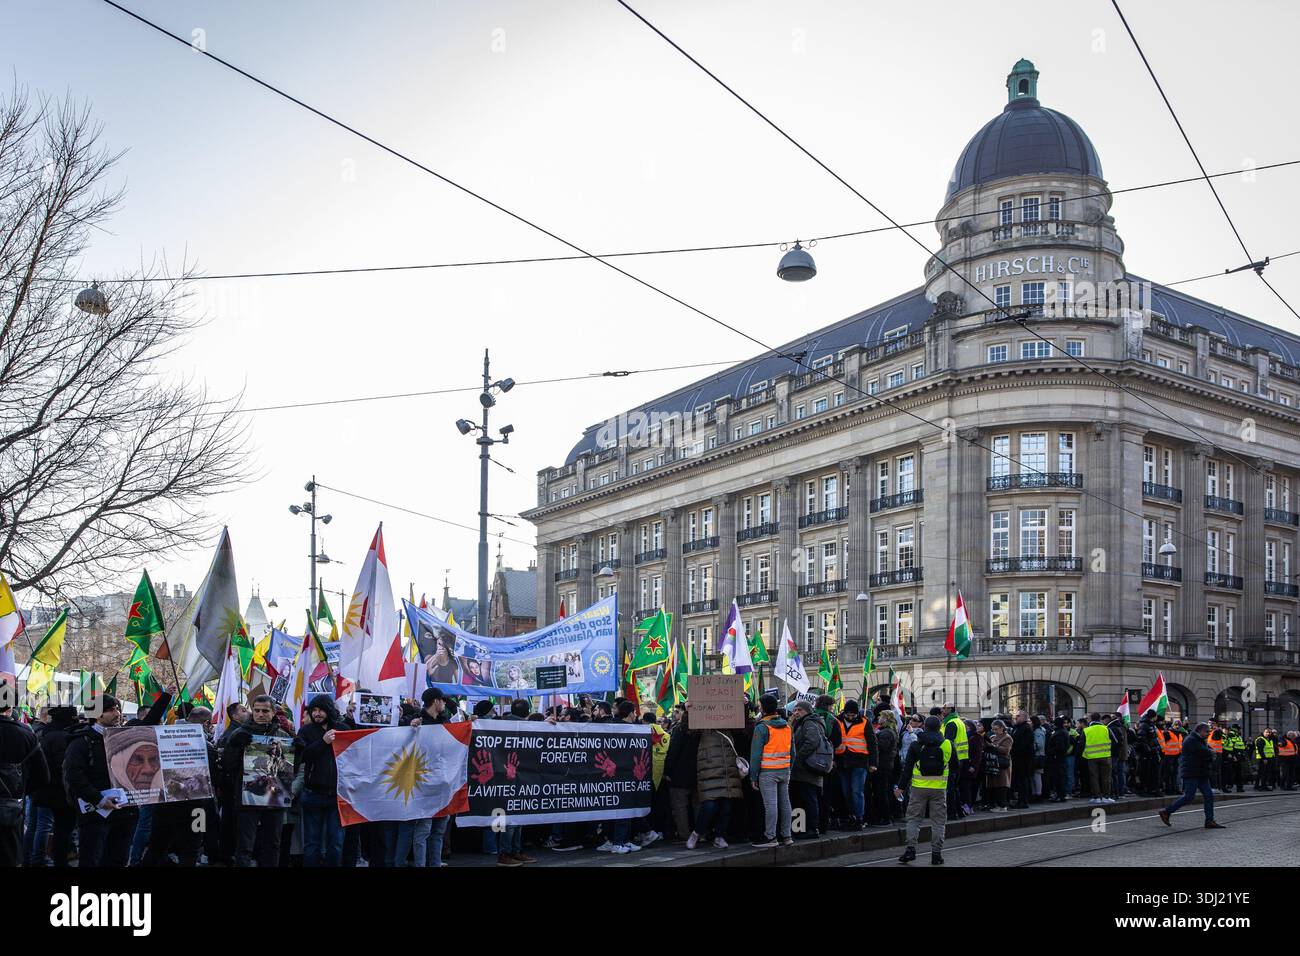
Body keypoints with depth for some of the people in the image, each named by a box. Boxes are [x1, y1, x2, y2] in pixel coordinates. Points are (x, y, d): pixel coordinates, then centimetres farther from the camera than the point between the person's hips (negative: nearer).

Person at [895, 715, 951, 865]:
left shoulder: (916, 745, -1)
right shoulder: (947, 744, 0)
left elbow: (907, 767, -1)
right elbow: (954, 766, 9)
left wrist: (900, 786, 3)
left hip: (919, 787, 0)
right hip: (939, 788, 0)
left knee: (914, 818, 8)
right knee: (938, 821, 8)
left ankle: (911, 849, -2)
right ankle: (936, 854, 8)